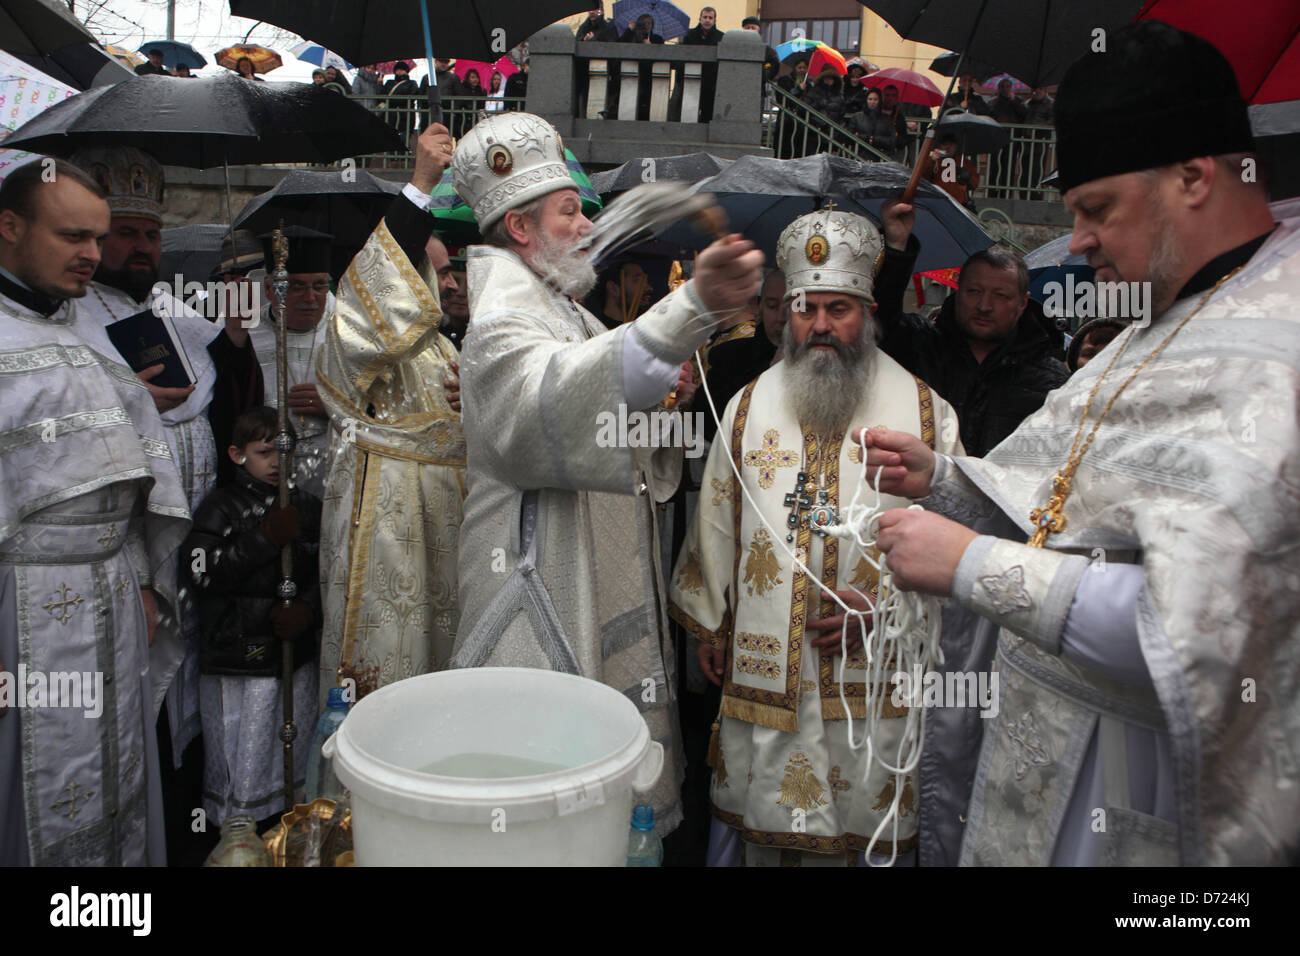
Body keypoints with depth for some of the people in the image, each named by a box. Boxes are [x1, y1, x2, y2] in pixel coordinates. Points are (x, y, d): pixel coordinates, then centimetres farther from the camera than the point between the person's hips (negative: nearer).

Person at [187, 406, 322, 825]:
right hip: (239, 660, -4)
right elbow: (204, 574, -14)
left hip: (298, 654, 4)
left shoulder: (307, 507, 9)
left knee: (296, 757, 13)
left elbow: (326, 572, 6)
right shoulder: (221, 507, -2)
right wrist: (266, 538, -17)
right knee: (242, 765, 1)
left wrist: (307, 609, -12)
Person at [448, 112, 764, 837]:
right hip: (547, 603, -9)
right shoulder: (504, 311, -13)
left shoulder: (567, 313, 19)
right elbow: (552, 396, -40)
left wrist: (662, 396, -1)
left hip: (608, 595, 10)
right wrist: (695, 307, -51)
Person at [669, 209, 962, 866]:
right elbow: (715, 521, 11)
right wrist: (707, 624, 12)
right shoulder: (748, 407, 7)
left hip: (877, 674, -1)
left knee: (874, 828, 8)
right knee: (760, 814, 11)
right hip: (763, 669, 2)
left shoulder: (925, 412, 1)